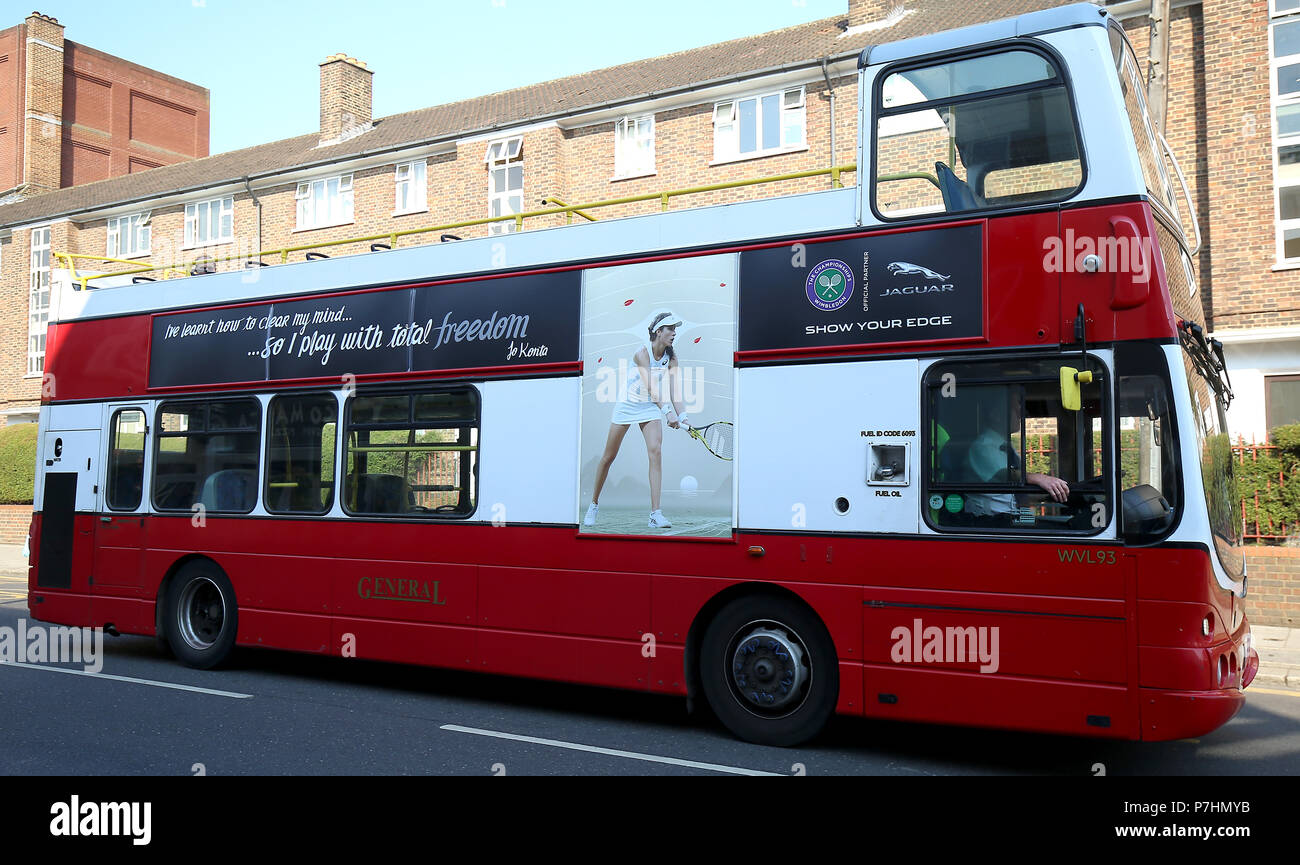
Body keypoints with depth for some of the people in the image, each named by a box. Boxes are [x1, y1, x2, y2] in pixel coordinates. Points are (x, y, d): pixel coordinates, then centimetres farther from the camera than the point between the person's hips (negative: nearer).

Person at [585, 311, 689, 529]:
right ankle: (594, 503, 26)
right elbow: (650, 388, -30)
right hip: (628, 404, -3)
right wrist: (667, 412, -41)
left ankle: (655, 513, -18)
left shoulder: (671, 358, -5)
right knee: (608, 457, 4)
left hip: (651, 409, 4)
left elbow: (672, 391, -9)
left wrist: (681, 416, -24)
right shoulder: (642, 353, -21)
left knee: (656, 452, -17)